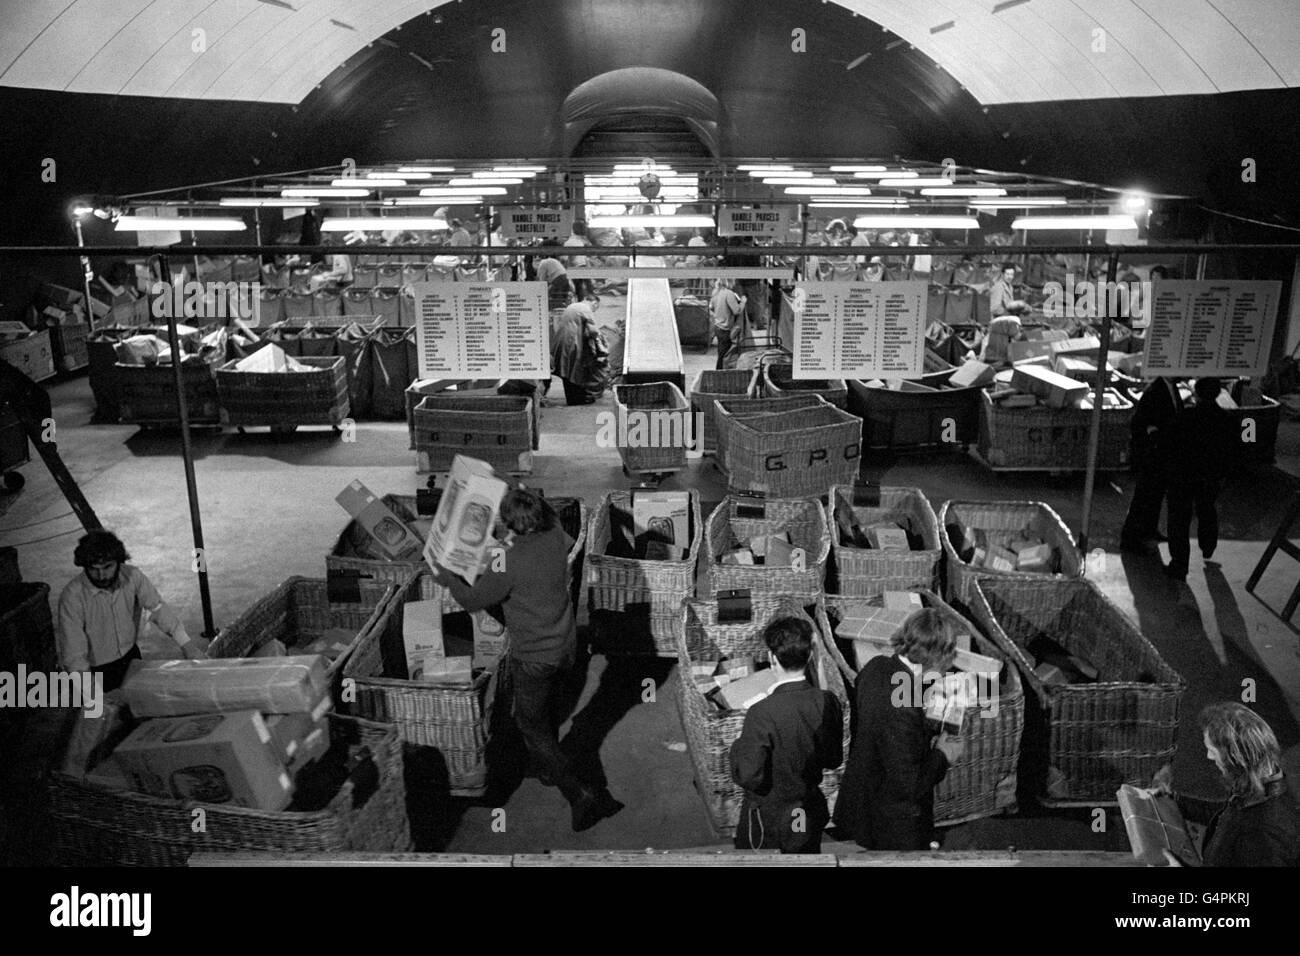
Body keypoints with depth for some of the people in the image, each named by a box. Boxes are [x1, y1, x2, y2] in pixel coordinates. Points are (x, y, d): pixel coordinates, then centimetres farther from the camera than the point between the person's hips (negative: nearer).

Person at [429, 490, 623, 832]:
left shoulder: (508, 563, -27)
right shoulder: (557, 538, -11)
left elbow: (473, 601, -10)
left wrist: (447, 579, 7)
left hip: (534, 659, -7)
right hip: (566, 647, 7)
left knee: (533, 727, 10)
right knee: (544, 711, 29)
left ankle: (581, 794, 3)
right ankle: (547, 769, 50)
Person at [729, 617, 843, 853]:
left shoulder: (763, 713, -29)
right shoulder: (827, 702, -12)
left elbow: (749, 777, -23)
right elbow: (833, 760, 1)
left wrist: (738, 747, -6)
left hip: (768, 825, -4)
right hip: (811, 820, 5)